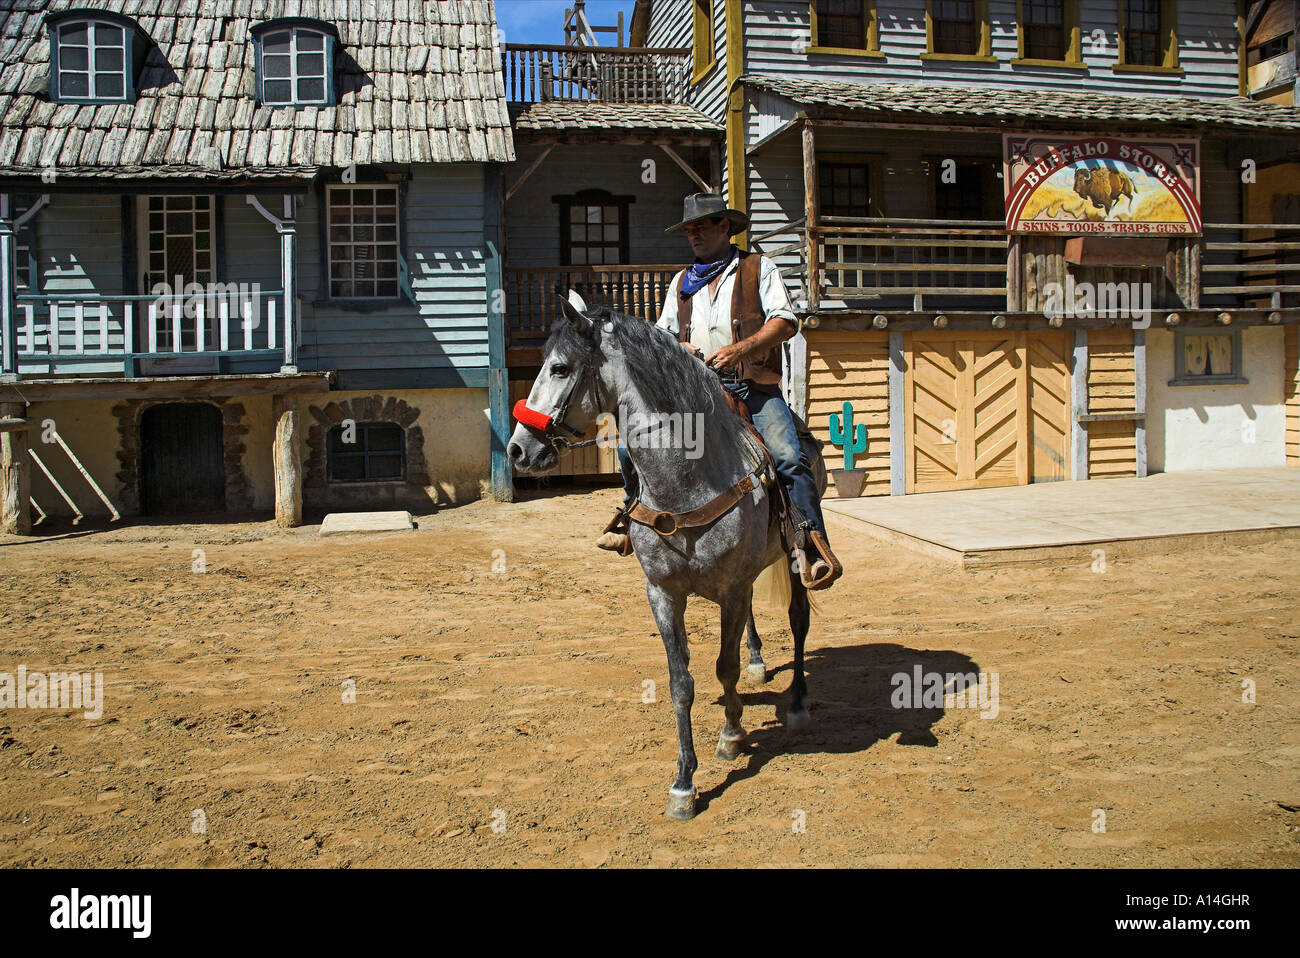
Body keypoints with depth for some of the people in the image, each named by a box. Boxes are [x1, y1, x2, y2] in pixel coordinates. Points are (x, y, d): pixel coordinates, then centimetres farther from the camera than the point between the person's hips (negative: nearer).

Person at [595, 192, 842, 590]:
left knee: (789, 457, -26)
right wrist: (675, 348, -2)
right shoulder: (682, 282, 22)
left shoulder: (759, 269, 9)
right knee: (631, 445, -9)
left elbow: (785, 321, -4)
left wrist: (740, 348, -20)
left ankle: (816, 548, -20)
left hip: (753, 388, -4)